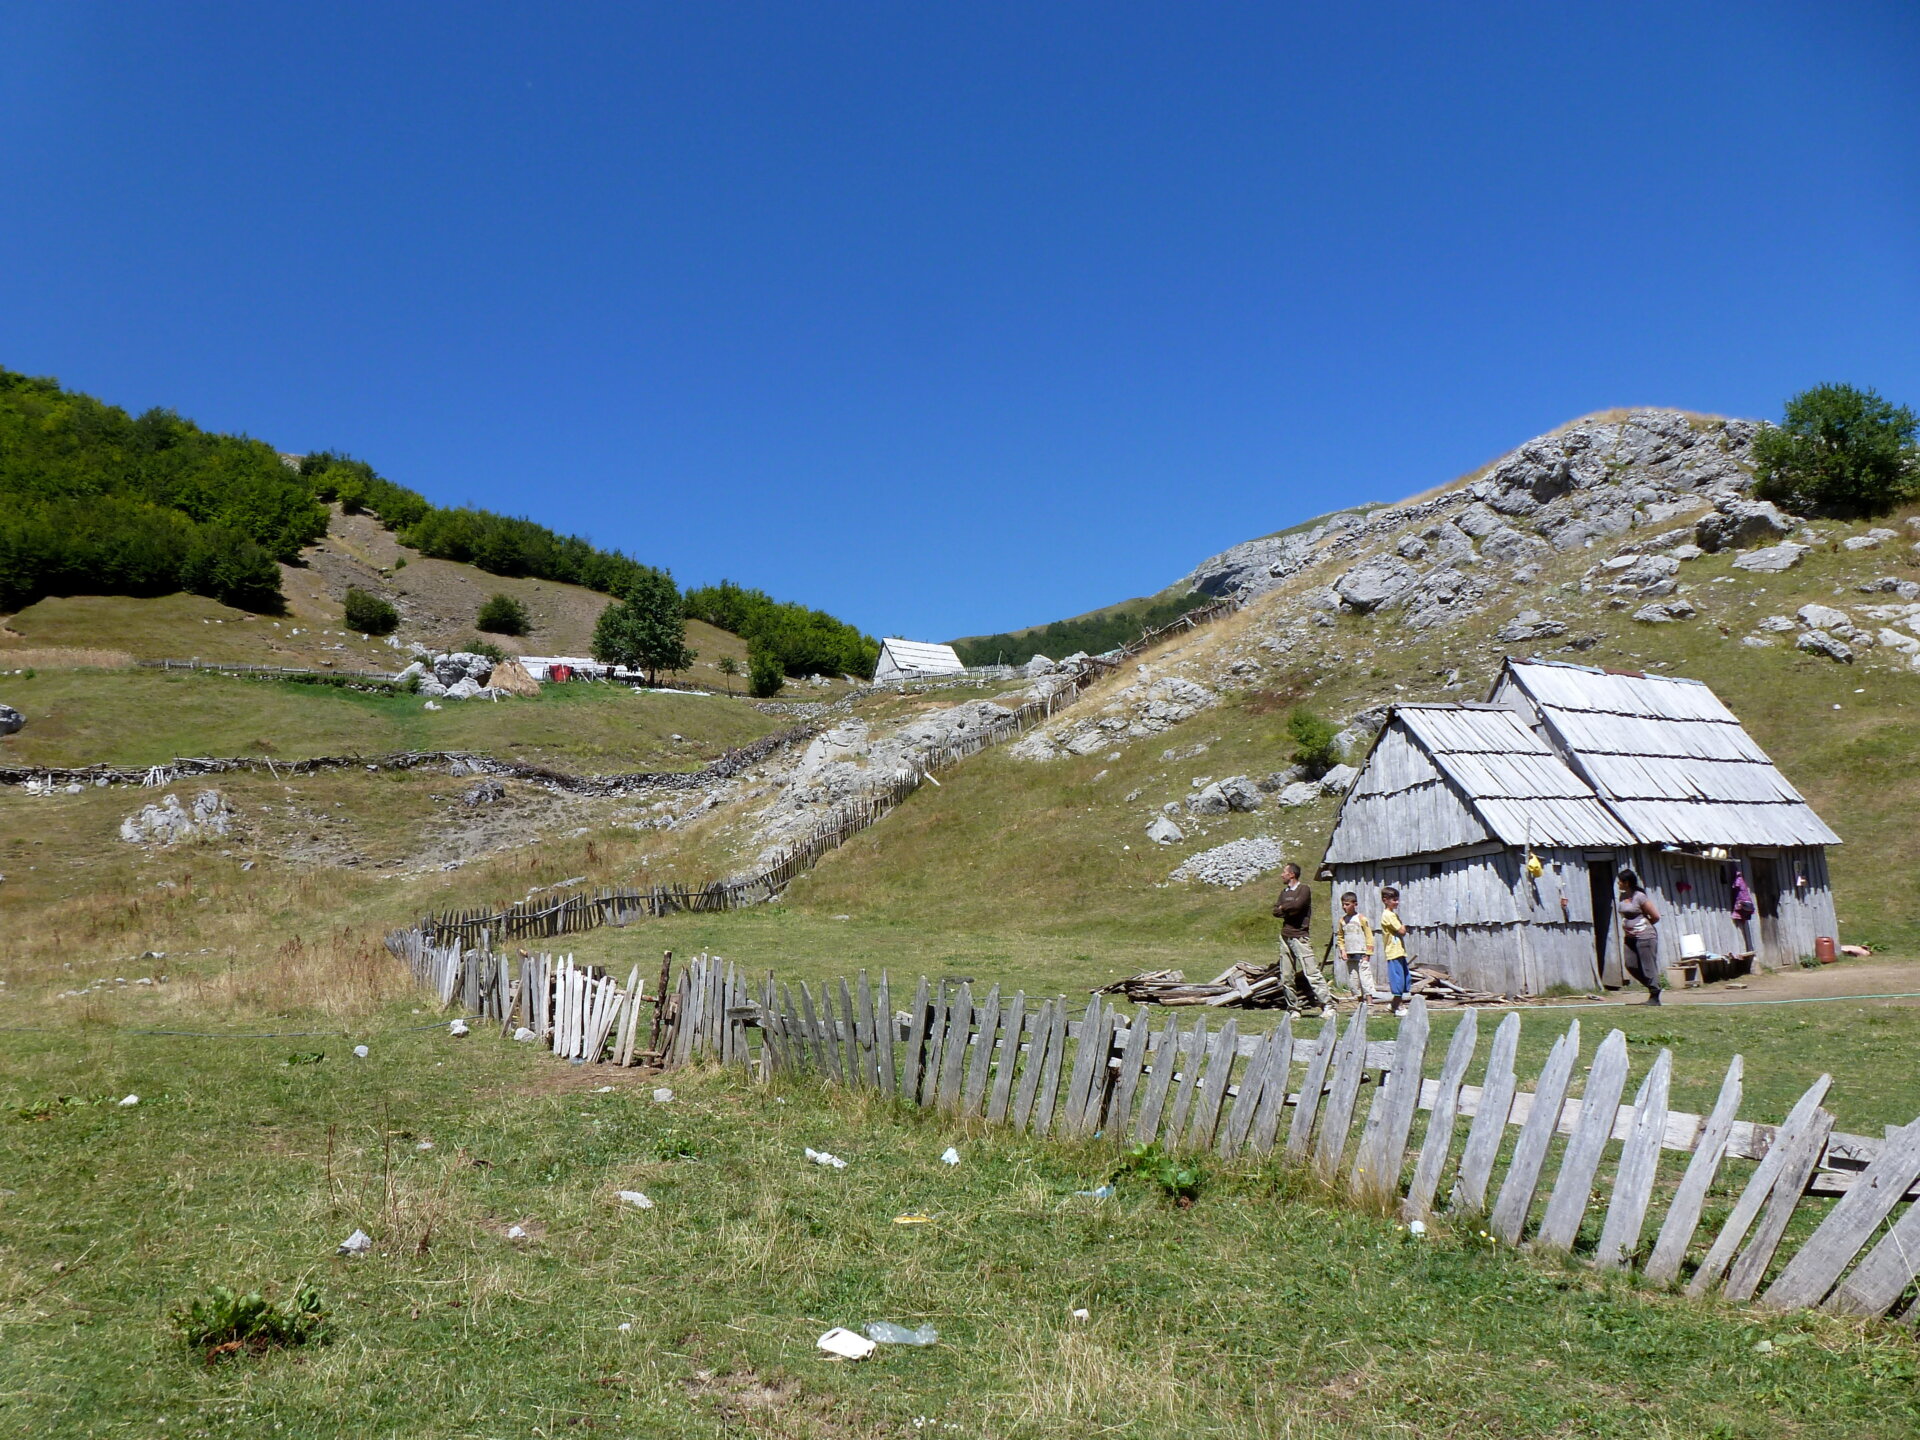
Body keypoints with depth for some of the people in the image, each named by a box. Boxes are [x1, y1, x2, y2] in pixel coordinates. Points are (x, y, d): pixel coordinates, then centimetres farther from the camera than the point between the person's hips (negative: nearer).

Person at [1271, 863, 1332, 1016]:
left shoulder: (1303, 890, -2)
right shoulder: (1284, 892, 19)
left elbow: (1297, 905, -20)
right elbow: (1275, 912, 9)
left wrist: (1283, 907, -2)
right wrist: (1289, 911, -8)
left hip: (1299, 936, -7)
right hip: (1285, 936, 7)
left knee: (1311, 972, -13)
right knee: (1286, 977, 6)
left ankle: (1328, 1006, -12)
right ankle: (1293, 1008, 12)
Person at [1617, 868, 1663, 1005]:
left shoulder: (1640, 897, -15)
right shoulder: (1623, 896, 9)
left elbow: (1656, 916, -11)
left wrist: (1643, 926, 2)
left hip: (1644, 936, -8)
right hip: (1630, 937, 8)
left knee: (1648, 967, -4)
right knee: (1631, 965, 6)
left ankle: (1654, 997, 3)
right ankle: (1653, 987, 21)